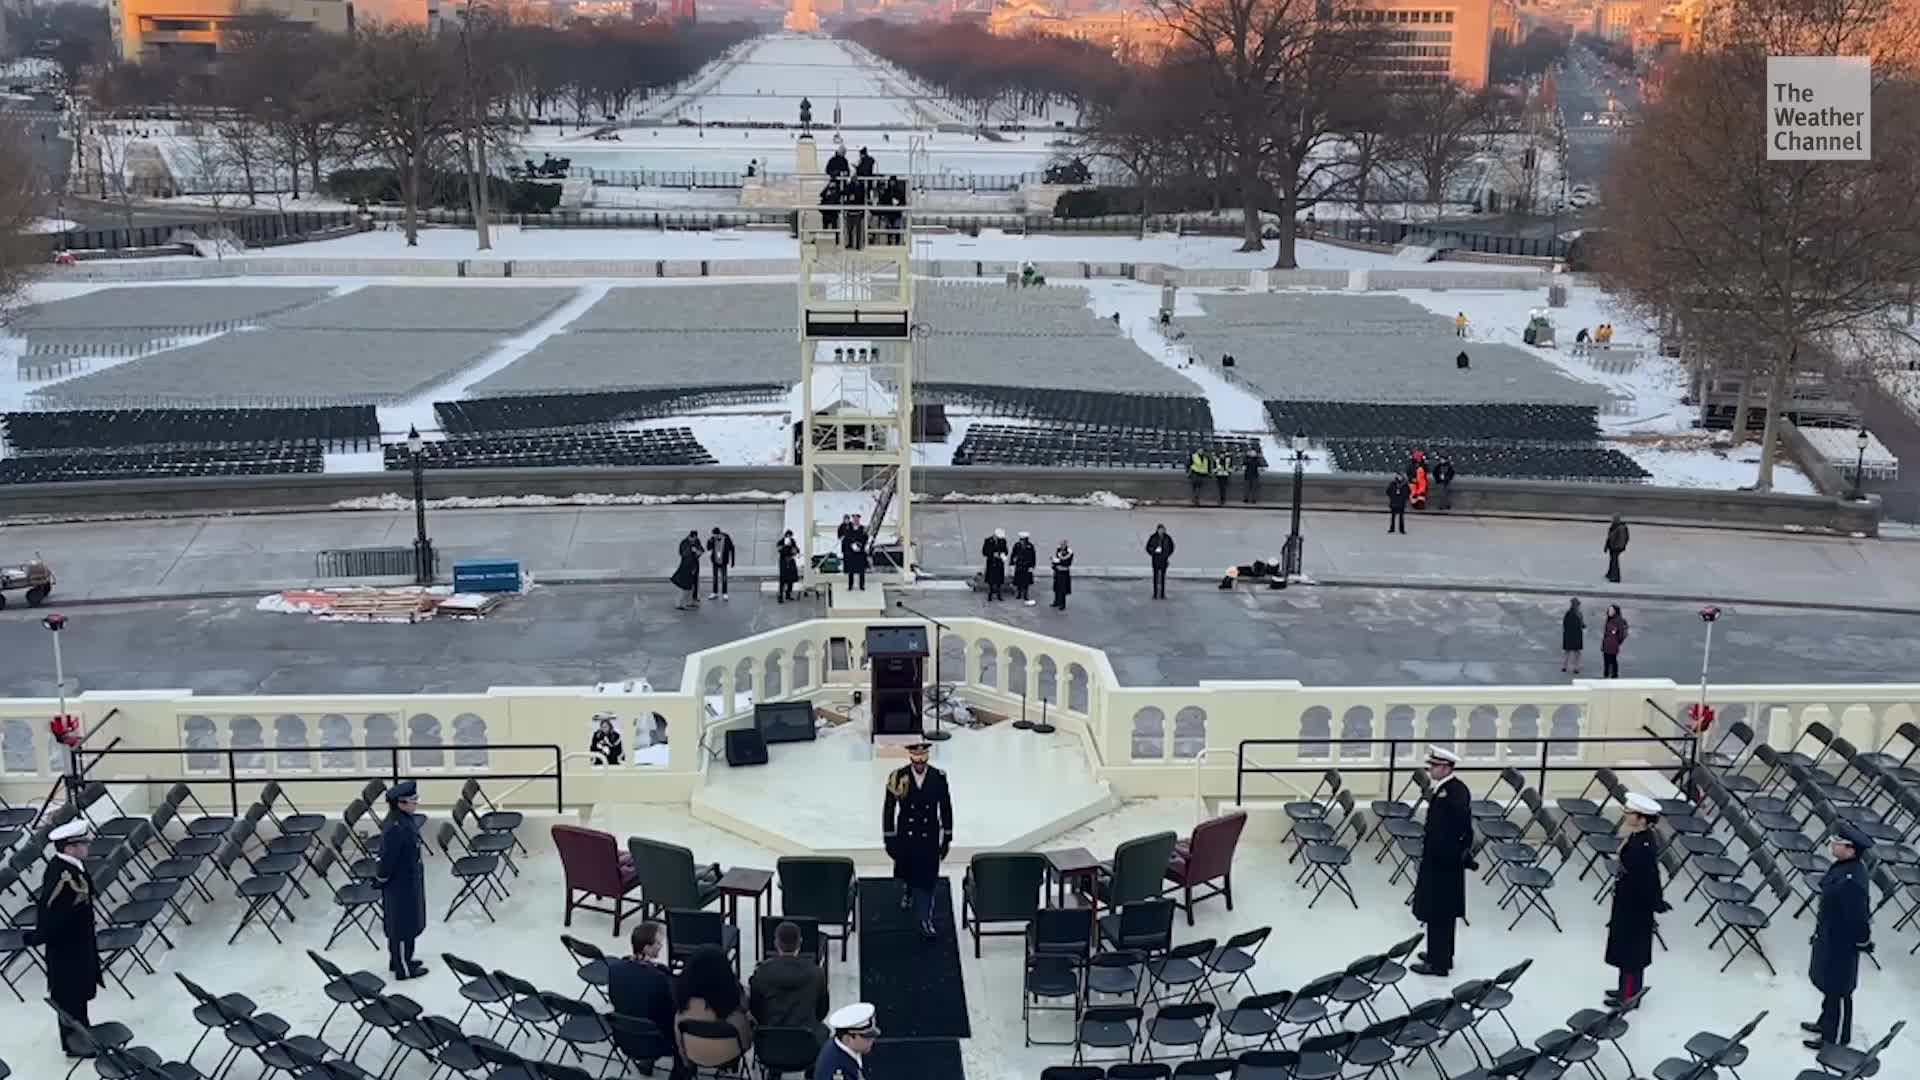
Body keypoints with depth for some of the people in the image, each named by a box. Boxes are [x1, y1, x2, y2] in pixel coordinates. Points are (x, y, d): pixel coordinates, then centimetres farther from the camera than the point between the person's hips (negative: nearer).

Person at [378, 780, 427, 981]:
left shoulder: (405, 819, 0)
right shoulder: (396, 828, -31)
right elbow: (387, 858, -25)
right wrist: (383, 881, -13)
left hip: (409, 882, 9)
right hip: (401, 886, -9)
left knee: (404, 923, 23)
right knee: (403, 925, 6)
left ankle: (398, 960, 38)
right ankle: (403, 968, 20)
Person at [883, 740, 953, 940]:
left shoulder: (939, 778, -8)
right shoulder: (898, 777, -11)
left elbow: (946, 809, 1)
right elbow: (888, 809, -5)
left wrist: (947, 839, 2)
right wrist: (889, 839, -4)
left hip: (930, 839, 0)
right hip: (905, 838, 1)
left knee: (927, 879, -3)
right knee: (905, 874, 18)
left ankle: (924, 920, 6)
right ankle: (908, 890, 52)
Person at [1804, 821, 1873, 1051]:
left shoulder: (1851, 881, -36)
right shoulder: (1843, 867, -7)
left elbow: (1858, 916, -26)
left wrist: (1863, 943, -10)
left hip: (1841, 945, -9)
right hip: (1829, 937, 9)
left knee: (1837, 990, 12)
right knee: (1828, 984, 27)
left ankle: (1835, 1037, 31)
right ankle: (1827, 1023, 47)